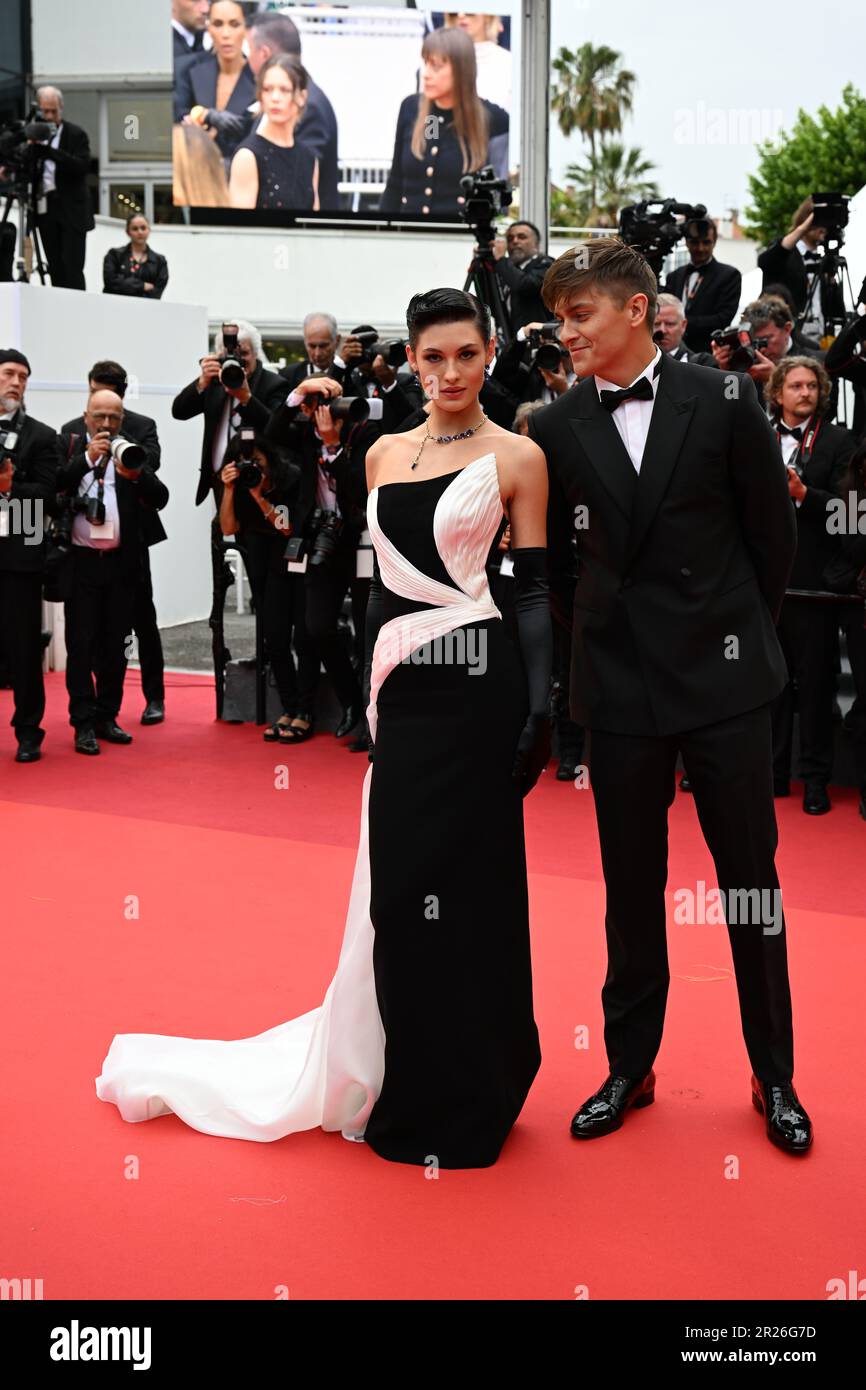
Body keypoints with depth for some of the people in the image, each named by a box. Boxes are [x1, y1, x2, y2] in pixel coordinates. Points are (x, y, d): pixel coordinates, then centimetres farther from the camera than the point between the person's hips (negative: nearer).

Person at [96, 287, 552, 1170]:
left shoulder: (517, 457, -1)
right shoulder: (385, 454, 13)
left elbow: (536, 590, -4)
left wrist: (541, 704, -12)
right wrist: (372, 684, 14)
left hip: (475, 683, -5)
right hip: (401, 683, 5)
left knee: (466, 881, 1)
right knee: (398, 887, 9)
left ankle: (466, 1092, 17)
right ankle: (413, 1086, 25)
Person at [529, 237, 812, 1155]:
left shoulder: (722, 401, -3)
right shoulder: (556, 429, 1)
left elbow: (772, 529, 3)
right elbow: (554, 559, 8)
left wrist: (746, 632, 7)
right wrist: (602, 635, 8)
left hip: (725, 675, -1)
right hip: (620, 682, 2)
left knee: (751, 877, 7)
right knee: (631, 887, 10)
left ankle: (774, 1076, 22)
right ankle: (630, 1068, 25)